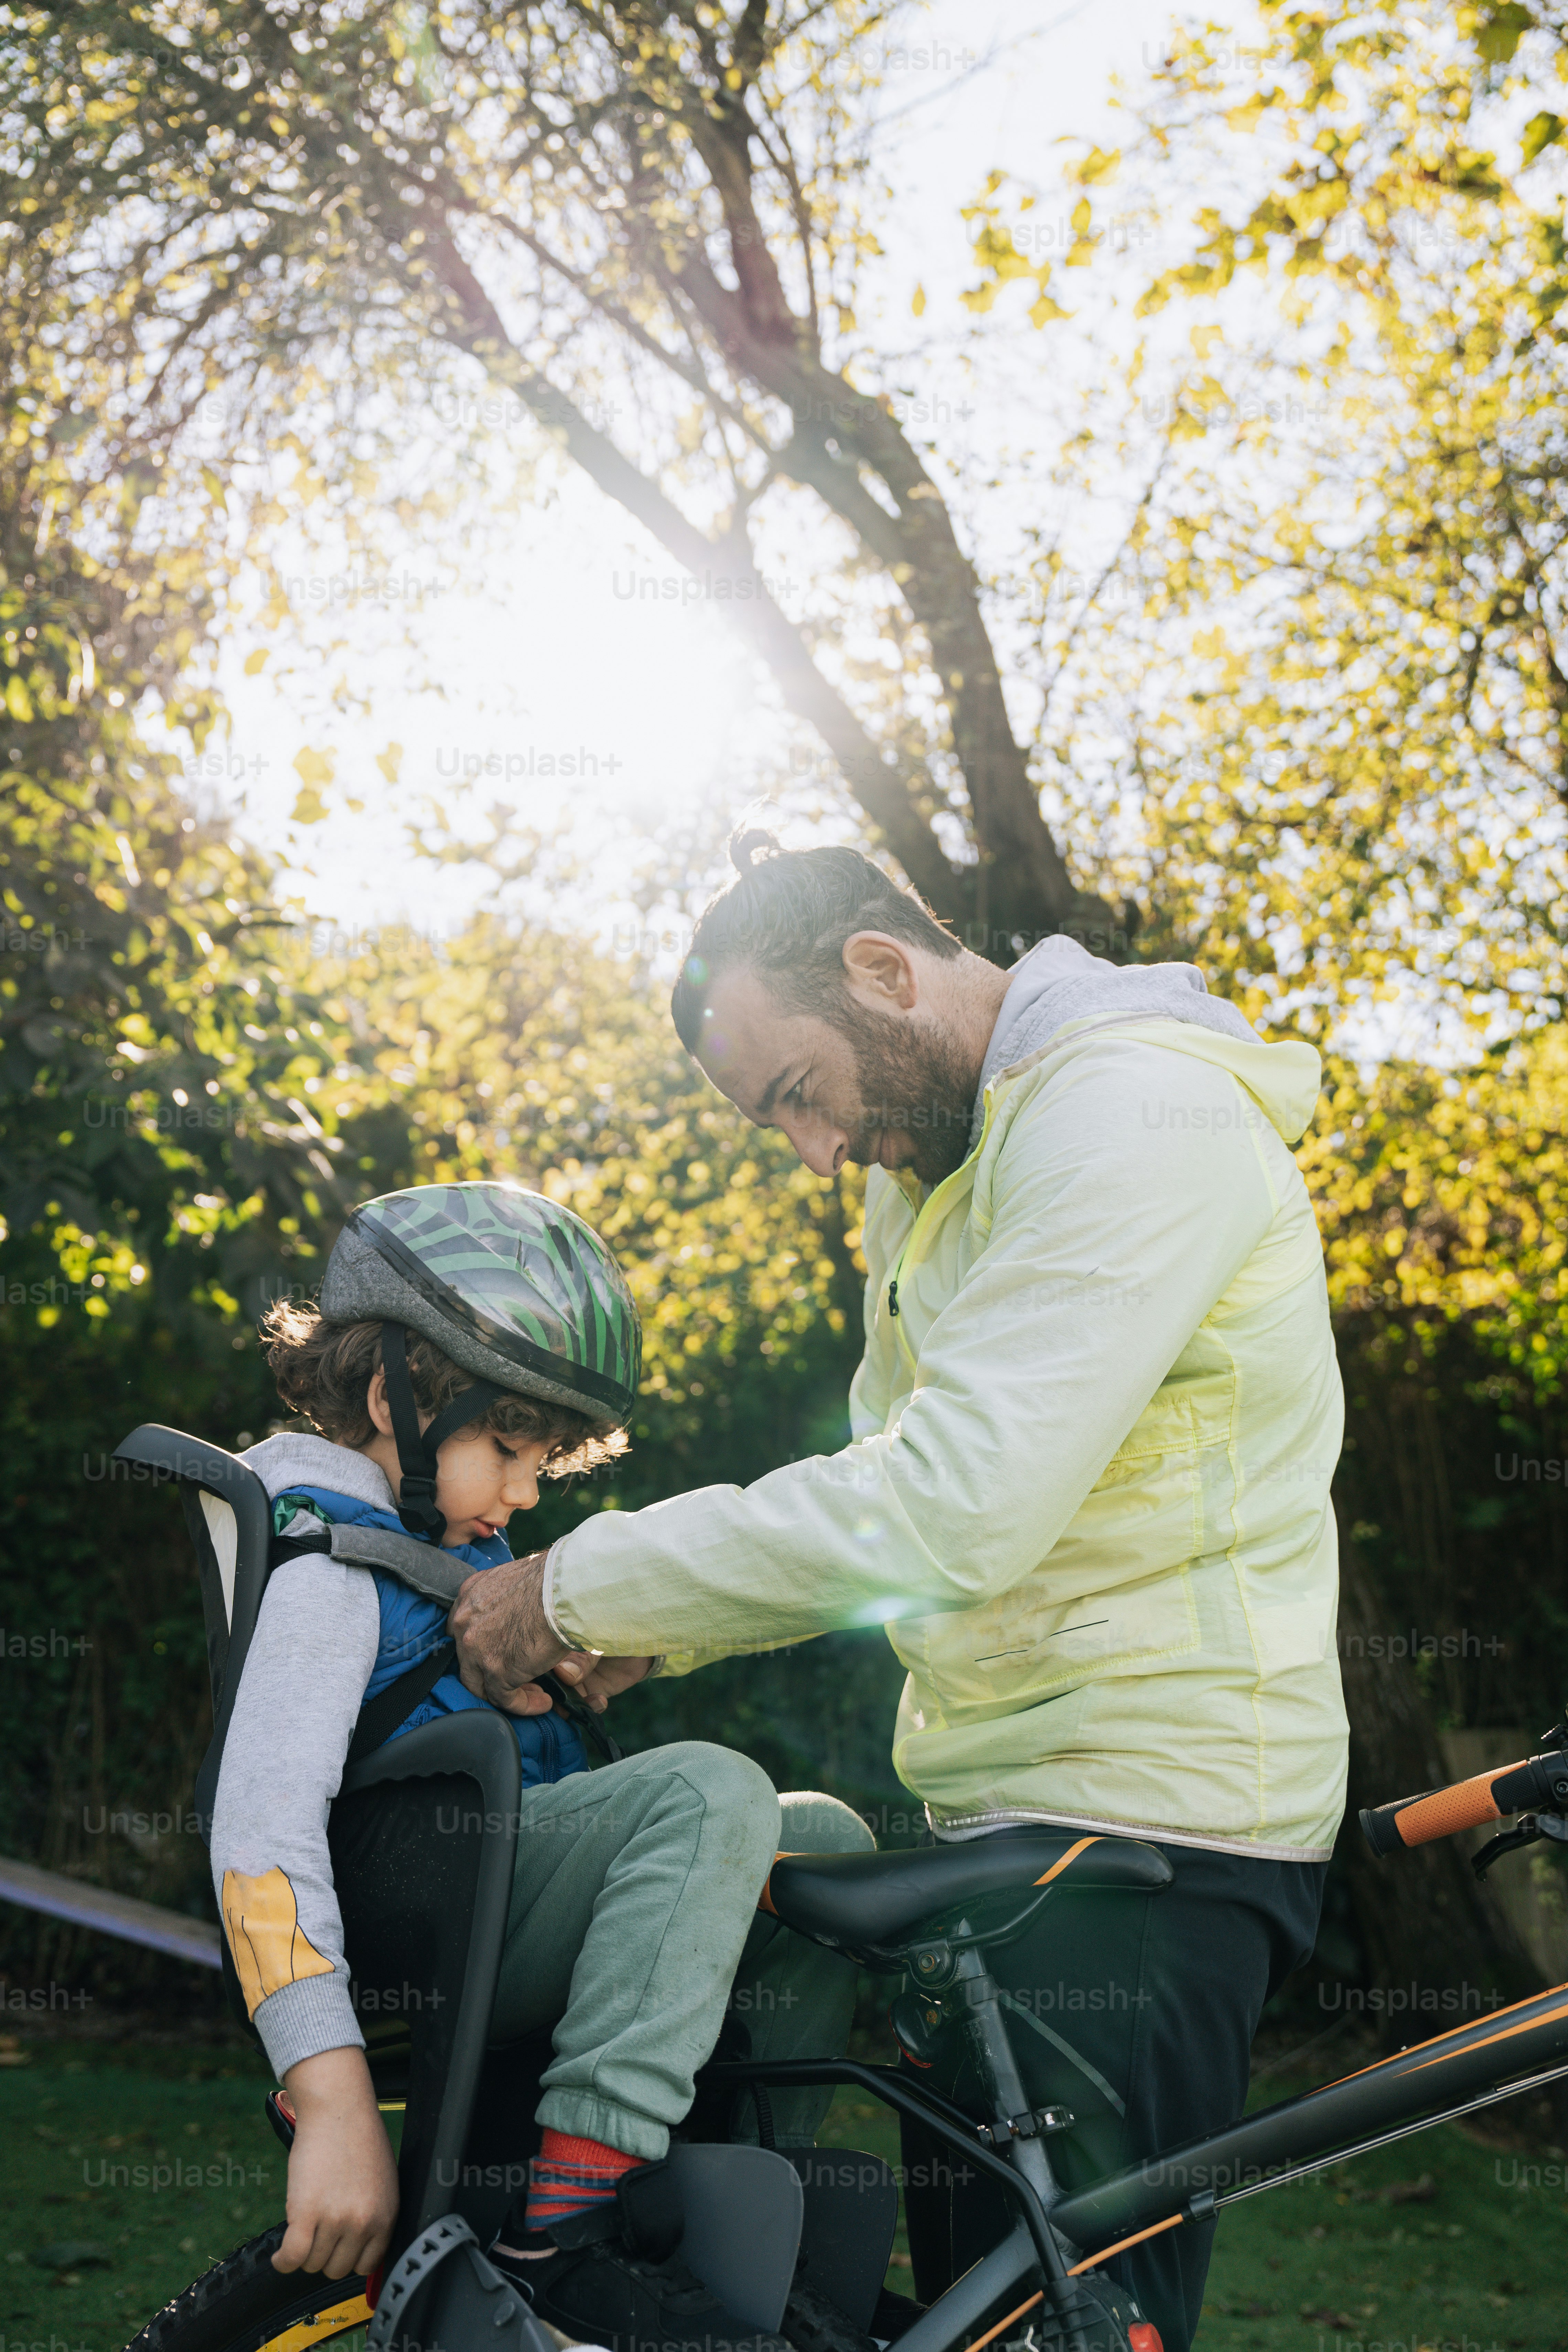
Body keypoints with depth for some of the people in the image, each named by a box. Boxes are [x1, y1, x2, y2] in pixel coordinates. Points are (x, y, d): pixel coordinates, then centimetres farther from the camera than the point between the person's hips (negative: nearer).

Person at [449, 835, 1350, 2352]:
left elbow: (954, 1516, -26)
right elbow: (897, 1490, 17)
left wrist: (581, 1587, -18)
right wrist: (637, 1629, 2)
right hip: (1021, 1811, 10)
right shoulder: (937, 1161, 17)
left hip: (1138, 1822, -10)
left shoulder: (1126, 1110, -17)